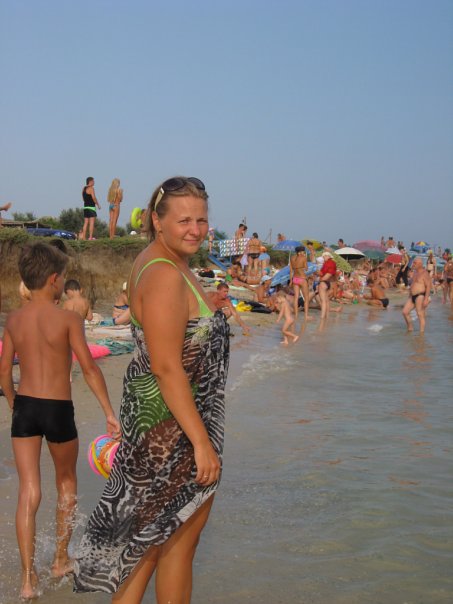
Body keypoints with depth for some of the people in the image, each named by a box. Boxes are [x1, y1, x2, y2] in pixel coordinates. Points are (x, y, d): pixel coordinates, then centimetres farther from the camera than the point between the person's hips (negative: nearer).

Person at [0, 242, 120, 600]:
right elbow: (89, 369, -13)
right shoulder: (68, 319, -10)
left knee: (29, 493, 4)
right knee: (66, 484, 20)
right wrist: (110, 413, -9)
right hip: (58, 410, -3)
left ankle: (29, 578, -1)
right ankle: (61, 561, 31)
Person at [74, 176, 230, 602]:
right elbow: (167, 368, -26)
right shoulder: (165, 277, -23)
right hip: (173, 424, -10)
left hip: (151, 413, 10)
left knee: (151, 530, 19)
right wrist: (202, 442, -24)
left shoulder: (153, 262, 9)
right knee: (180, 538, 7)